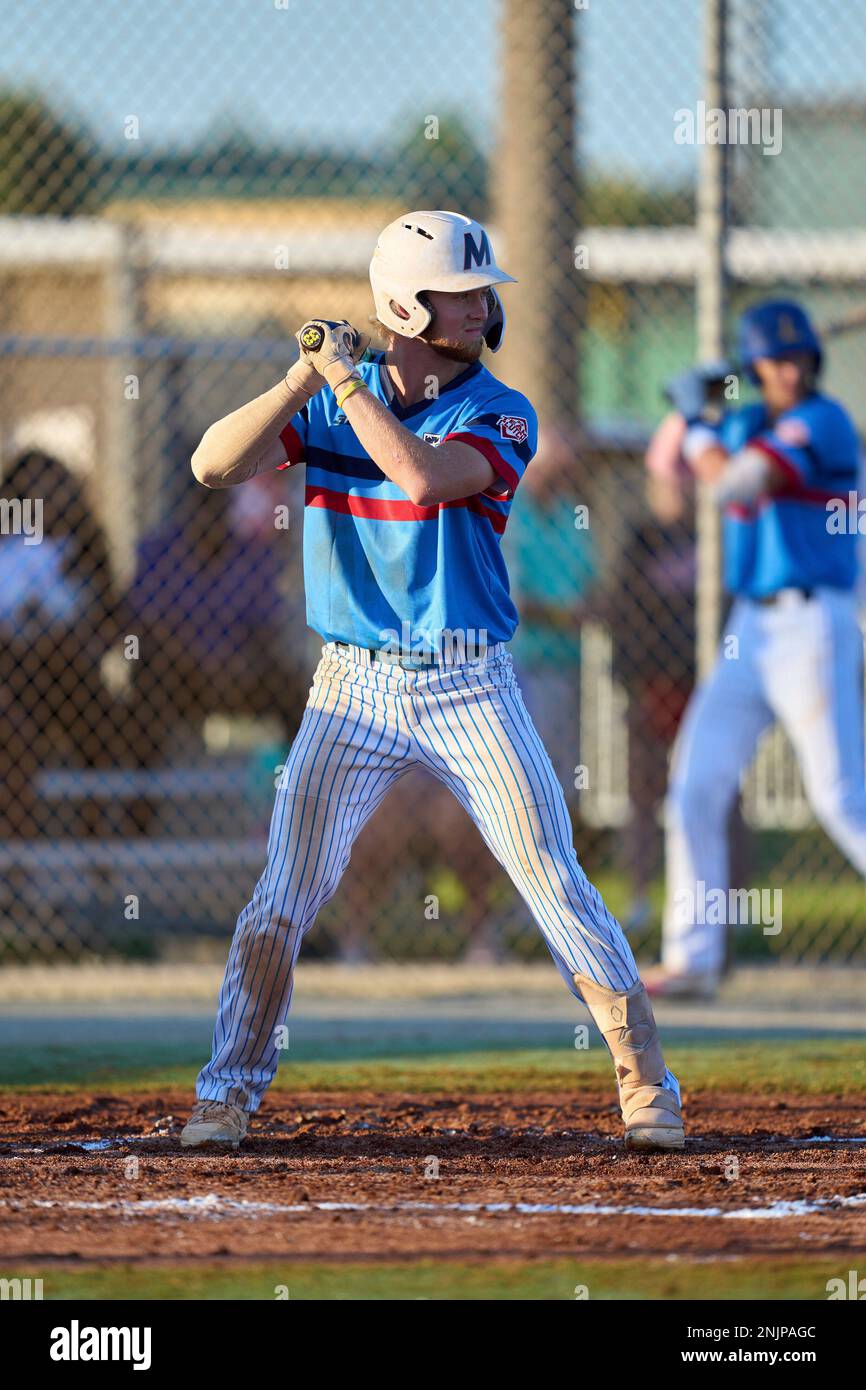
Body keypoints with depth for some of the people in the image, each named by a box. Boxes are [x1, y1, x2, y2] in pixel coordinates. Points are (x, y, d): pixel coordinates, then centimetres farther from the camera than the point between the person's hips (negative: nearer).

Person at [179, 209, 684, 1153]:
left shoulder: (499, 416, -5)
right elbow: (213, 465, -8)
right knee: (284, 893, -4)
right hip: (353, 686, 1)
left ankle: (647, 1086, 4)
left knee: (557, 887, -4)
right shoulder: (327, 403, 3)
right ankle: (227, 1093, 8)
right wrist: (307, 378, -17)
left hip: (468, 687, -1)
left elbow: (423, 476, -24)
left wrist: (347, 380, -18)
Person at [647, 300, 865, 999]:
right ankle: (693, 961, 9)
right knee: (695, 790, 4)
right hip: (751, 631, 8)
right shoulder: (748, 424, 15)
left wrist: (702, 432, -2)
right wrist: (691, 410, 7)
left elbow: (734, 484, -20)